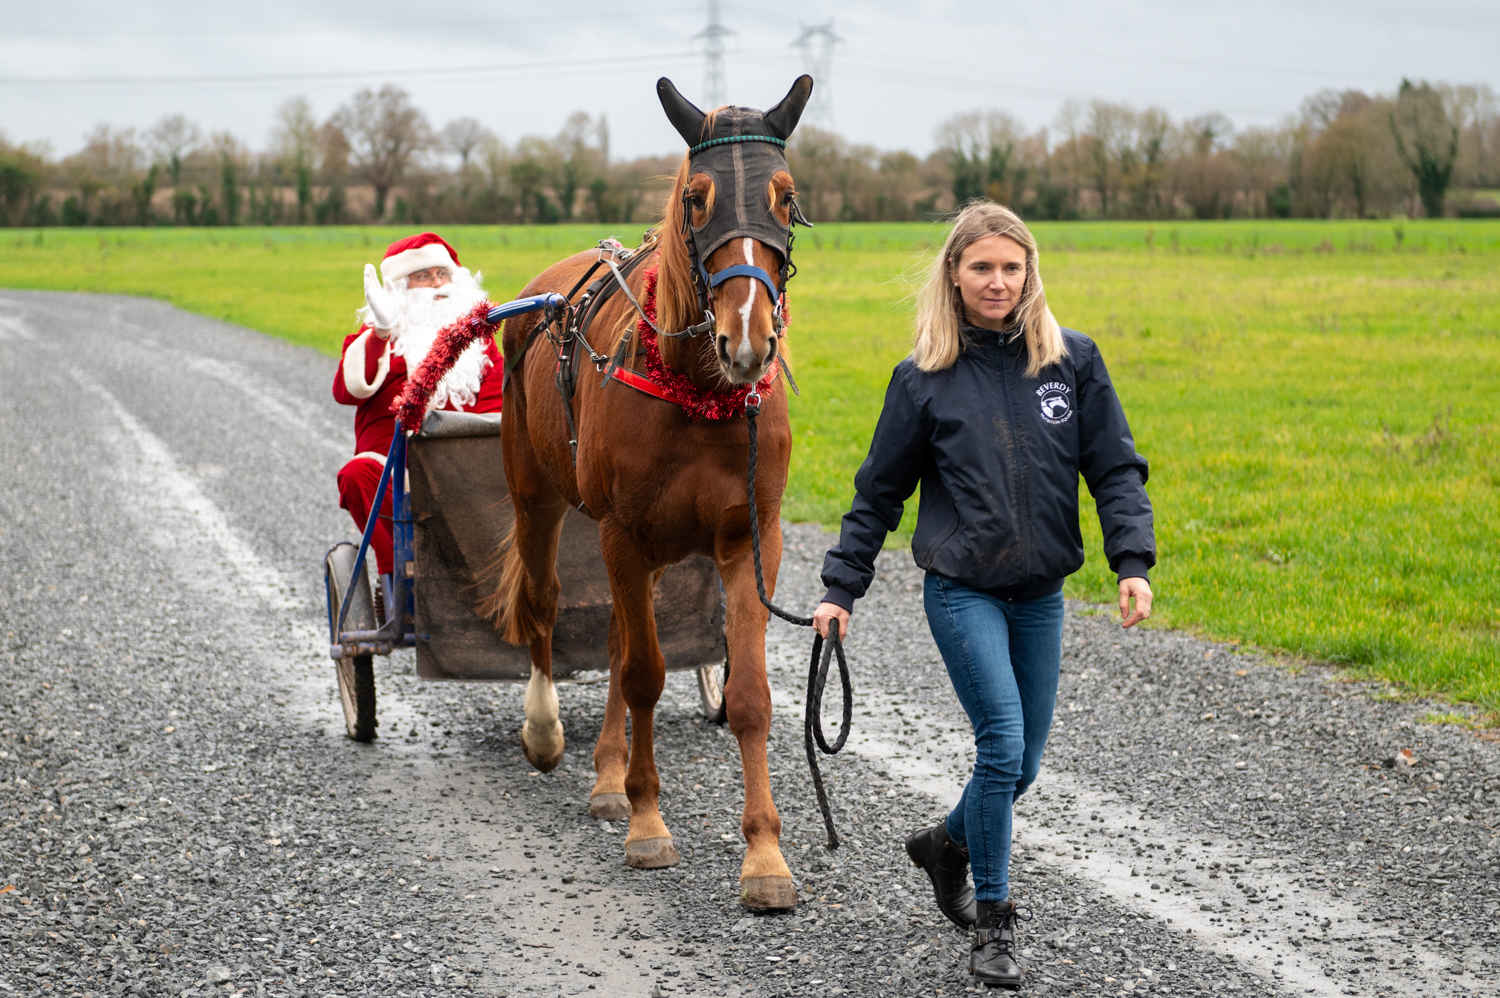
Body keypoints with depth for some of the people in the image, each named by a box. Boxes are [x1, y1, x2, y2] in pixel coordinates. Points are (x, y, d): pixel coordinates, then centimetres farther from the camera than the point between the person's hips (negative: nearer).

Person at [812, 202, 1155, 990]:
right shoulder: (925, 378, -3)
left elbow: (1116, 469, 2)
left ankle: (948, 845, 39)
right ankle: (993, 922, -1)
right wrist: (840, 589, 3)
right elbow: (878, 493, 5)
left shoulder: (1073, 362, 1)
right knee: (1002, 743, -14)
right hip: (961, 590, -3)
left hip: (1041, 593, 3)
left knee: (1023, 762, 10)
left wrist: (1133, 562, -11)